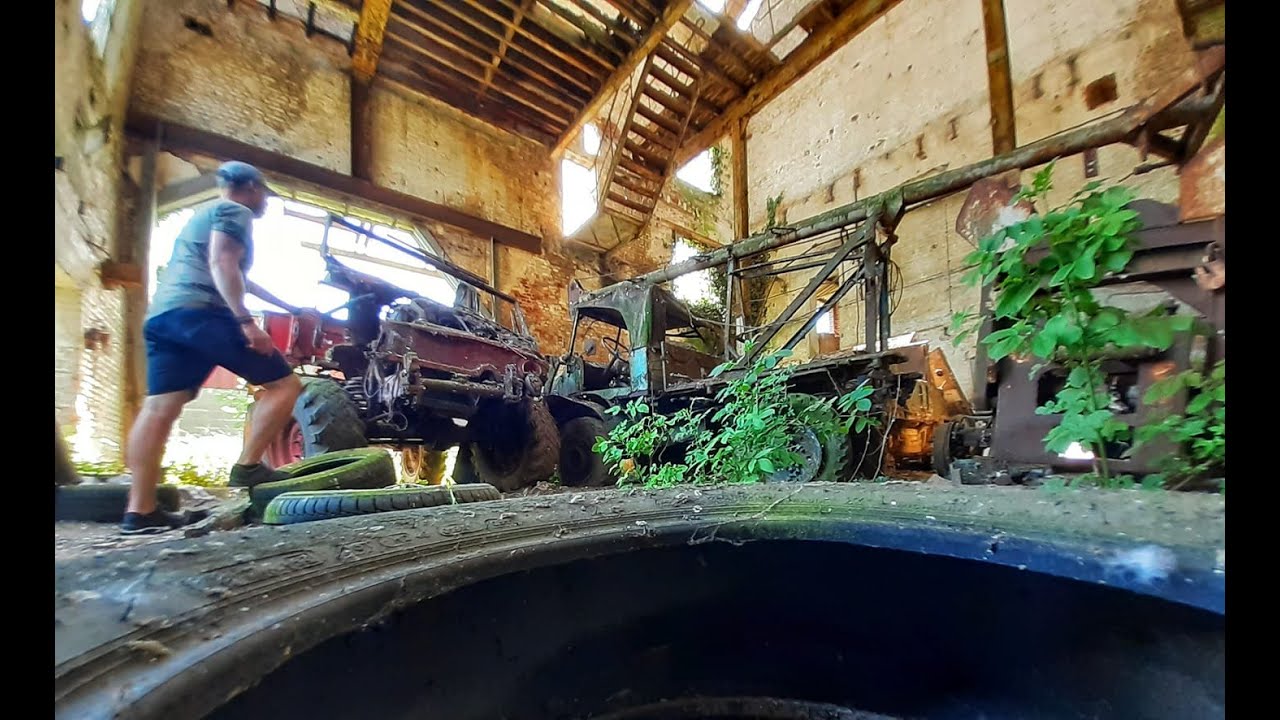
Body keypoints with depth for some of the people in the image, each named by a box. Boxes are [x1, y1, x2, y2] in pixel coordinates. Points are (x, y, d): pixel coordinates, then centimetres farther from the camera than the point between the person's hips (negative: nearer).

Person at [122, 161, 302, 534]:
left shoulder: (203, 213, 36)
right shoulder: (234, 212, 4)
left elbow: (237, 278, 44)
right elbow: (222, 264, -14)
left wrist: (285, 305, 51)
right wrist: (246, 320, -22)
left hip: (161, 314, 10)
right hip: (200, 311, -10)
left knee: (159, 409, 2)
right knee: (284, 383, -6)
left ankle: (140, 511, 1)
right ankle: (247, 466, -9)